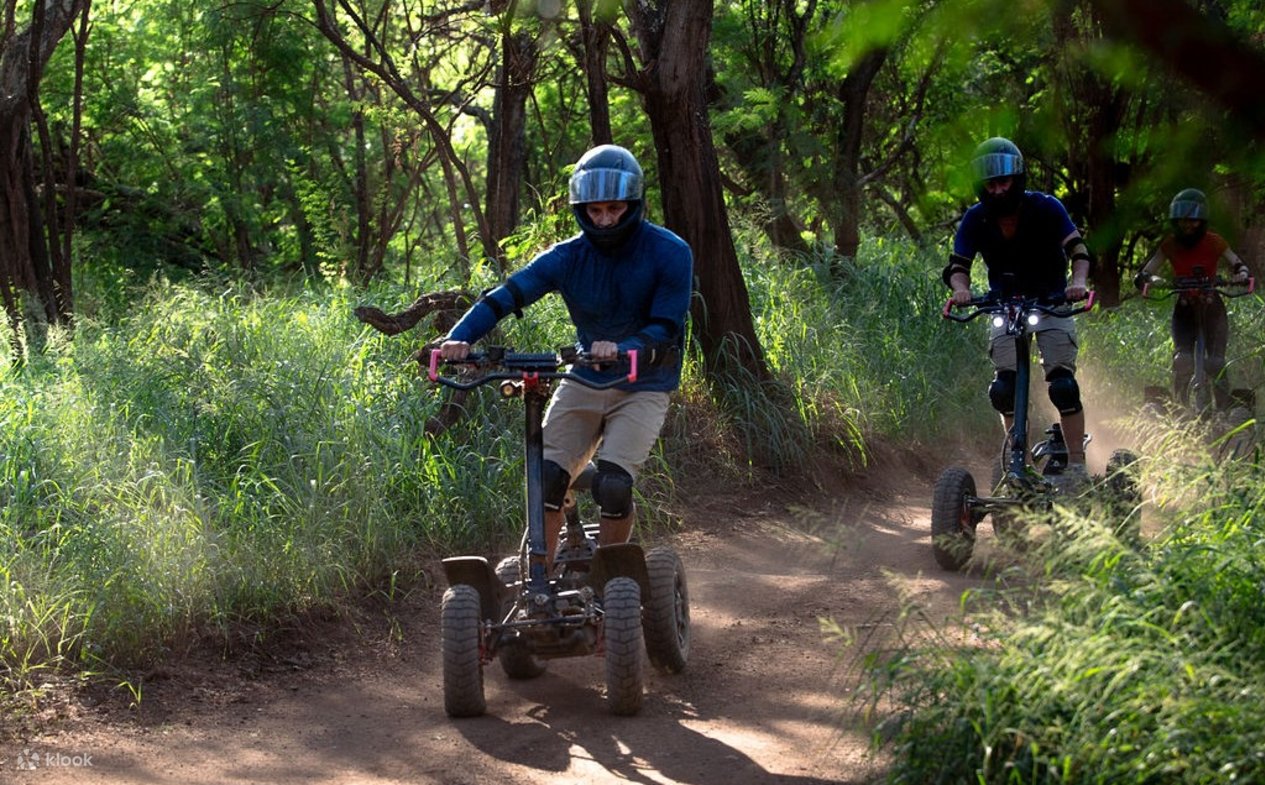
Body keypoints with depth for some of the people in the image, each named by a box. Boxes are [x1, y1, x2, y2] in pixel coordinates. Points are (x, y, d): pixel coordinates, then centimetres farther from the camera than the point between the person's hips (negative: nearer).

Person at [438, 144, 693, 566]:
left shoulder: (670, 254, -12)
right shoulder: (568, 257, -6)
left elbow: (667, 329, -19)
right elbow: (505, 296, -17)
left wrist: (622, 349, -41)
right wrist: (458, 338, -35)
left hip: (643, 386, -3)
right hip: (583, 381, 3)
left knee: (612, 485, -22)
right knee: (545, 479, -14)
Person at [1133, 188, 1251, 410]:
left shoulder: (1214, 242, -7)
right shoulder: (1170, 244, -6)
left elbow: (1240, 267, -10)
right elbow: (1140, 276, -10)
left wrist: (1241, 275, -34)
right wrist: (1149, 279, -34)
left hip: (1212, 308, -1)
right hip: (1185, 310, 1)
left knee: (1215, 363, -17)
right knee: (1182, 361, -21)